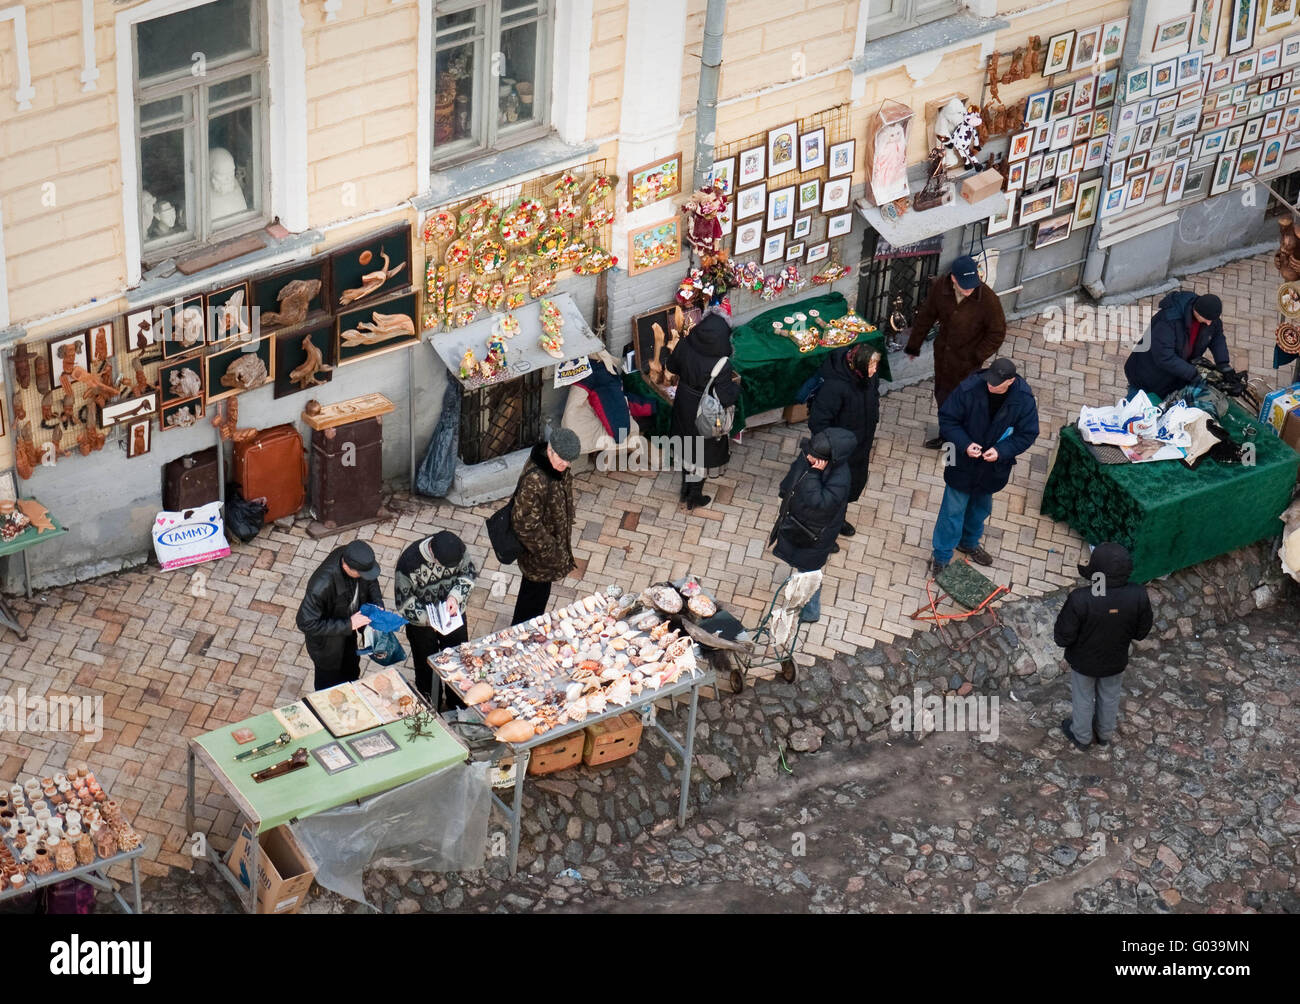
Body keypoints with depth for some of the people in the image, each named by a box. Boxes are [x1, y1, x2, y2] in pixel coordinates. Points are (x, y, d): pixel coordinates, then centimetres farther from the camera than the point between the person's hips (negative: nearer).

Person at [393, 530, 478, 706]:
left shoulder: (457, 549, -25)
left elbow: (469, 573, -7)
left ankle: (458, 706, 48)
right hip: (422, 624, -3)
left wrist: (455, 596, -24)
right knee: (427, 671, 18)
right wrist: (430, 619, -35)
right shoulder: (408, 563, -35)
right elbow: (403, 603, -24)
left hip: (454, 615, 3)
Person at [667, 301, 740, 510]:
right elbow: (726, 399, -28)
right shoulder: (721, 365, -36)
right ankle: (694, 496, 39)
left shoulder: (685, 346, -21)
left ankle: (686, 489, 48)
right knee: (703, 454, 21)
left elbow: (671, 366, -2)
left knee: (688, 447, 28)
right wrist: (735, 386, -9)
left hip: (684, 407, 5)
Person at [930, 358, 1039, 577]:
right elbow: (947, 420, -15)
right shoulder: (969, 389, -27)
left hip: (994, 467, 3)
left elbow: (1027, 434, -10)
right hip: (963, 464, -3)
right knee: (953, 510, 6)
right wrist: (965, 444, -29)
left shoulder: (1024, 399, -21)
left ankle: (969, 542, 53)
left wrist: (1001, 451, -24)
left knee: (981, 507, 26)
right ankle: (941, 557, 24)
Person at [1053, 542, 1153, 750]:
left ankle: (1082, 736, 53)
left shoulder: (1080, 600, -40)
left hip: (1085, 662, -2)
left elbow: (1062, 638, -28)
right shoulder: (1138, 596, -31)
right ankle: (1105, 733, 57)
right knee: (1109, 697, 31)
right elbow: (1142, 632, -13)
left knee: (1083, 698, 28)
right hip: (1116, 662, 2)